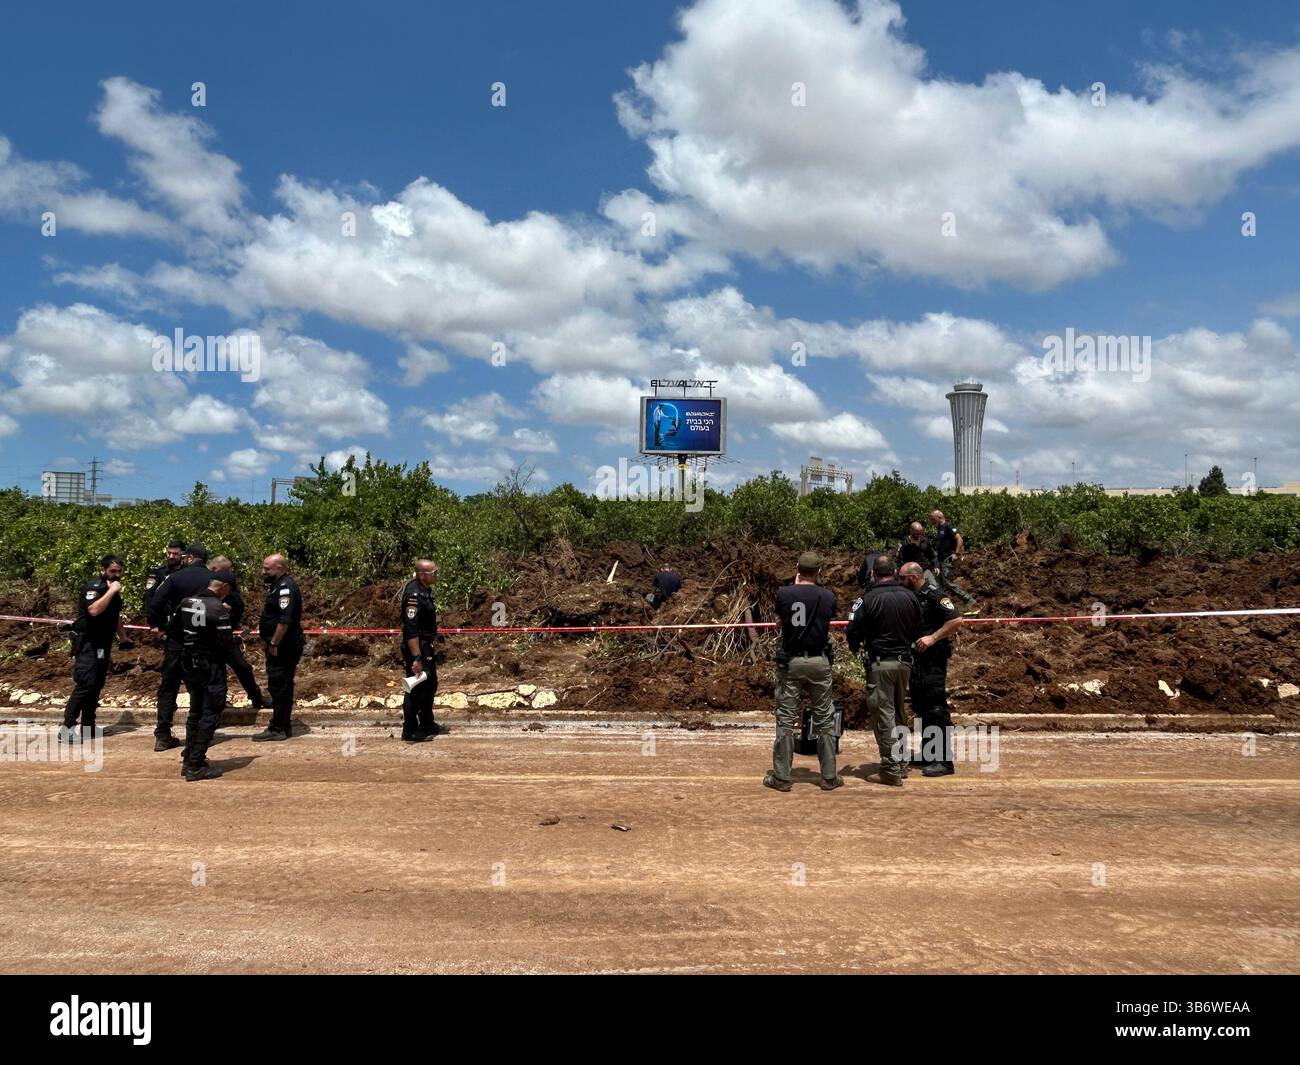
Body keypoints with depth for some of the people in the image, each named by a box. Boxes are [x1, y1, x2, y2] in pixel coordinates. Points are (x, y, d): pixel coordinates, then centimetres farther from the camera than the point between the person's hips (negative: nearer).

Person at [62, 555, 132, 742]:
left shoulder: (114, 589, 12)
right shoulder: (94, 587, -15)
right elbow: (94, 610, -34)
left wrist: (122, 637, 23)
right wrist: (111, 591, -30)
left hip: (103, 645, 9)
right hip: (87, 644, -9)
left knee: (97, 685, 9)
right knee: (86, 684, -17)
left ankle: (88, 727, 15)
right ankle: (68, 728, -14)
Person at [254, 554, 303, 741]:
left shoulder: (285, 587, -18)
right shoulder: (277, 586, 16)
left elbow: (285, 620, -25)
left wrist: (274, 643, -22)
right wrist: (269, 642, 20)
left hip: (283, 647, -11)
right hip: (278, 646, 11)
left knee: (280, 687, -5)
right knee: (279, 687, 16)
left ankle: (278, 729, 1)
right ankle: (283, 726, 24)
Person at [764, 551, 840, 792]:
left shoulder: (783, 593, -6)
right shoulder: (827, 596, -3)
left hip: (790, 662, -1)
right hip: (819, 662, 1)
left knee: (786, 719, 4)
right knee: (824, 719, 10)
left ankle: (781, 777, 7)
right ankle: (829, 777, 16)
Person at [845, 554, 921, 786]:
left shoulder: (869, 598, -12)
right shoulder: (910, 597, 3)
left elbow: (853, 630, -11)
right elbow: (917, 630, 12)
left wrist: (855, 646, 10)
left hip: (880, 662, -5)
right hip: (905, 661, 5)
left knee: (884, 714, 0)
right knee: (898, 712, 19)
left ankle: (890, 770, 2)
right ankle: (901, 762, 25)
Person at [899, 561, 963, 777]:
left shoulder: (934, 596, -12)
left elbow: (956, 620, -19)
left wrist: (932, 638, -21)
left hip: (933, 659, -9)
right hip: (916, 658, 9)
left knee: (936, 709, -8)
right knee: (921, 708, 15)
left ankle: (944, 761, -4)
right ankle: (927, 755, 25)